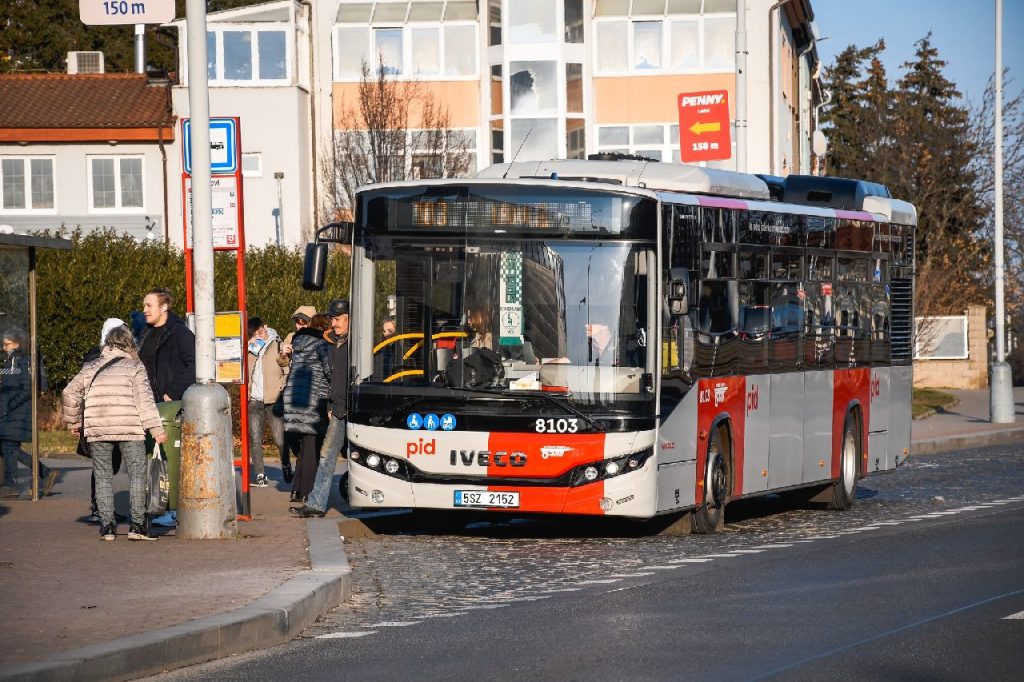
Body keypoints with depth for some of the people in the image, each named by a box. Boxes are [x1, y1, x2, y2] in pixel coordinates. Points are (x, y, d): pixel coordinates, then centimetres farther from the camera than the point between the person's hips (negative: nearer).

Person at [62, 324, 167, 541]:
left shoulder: (91, 368, 12)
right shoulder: (135, 367, 3)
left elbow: (69, 395, 11)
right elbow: (144, 399, -7)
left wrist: (73, 422, 23)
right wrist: (156, 428, -8)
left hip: (97, 431, 3)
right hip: (130, 430, -2)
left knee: (103, 476, 9)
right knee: (137, 474, 5)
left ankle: (107, 525, 4)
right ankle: (137, 524, -2)